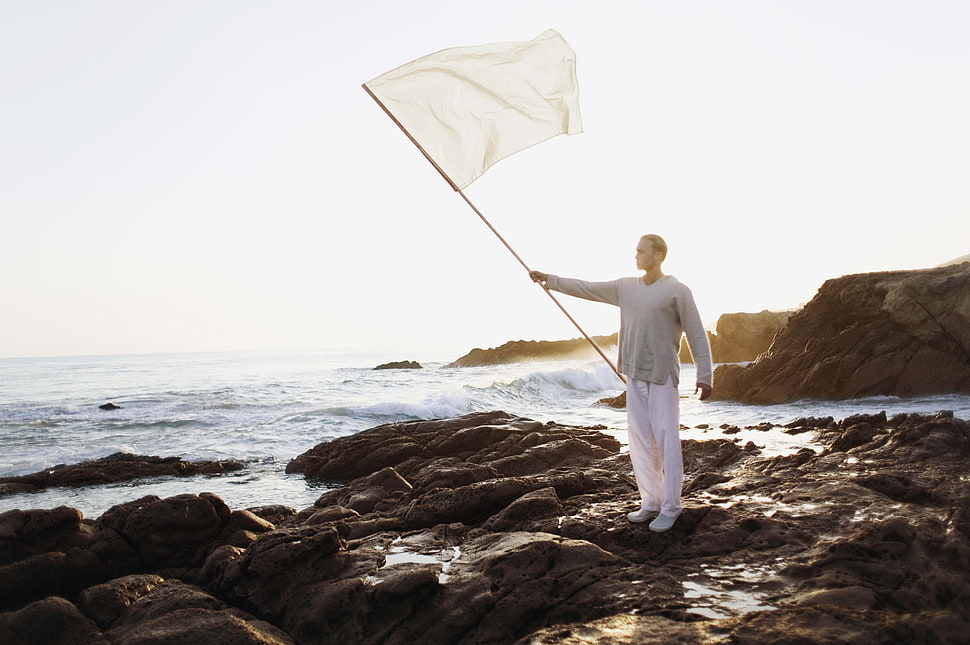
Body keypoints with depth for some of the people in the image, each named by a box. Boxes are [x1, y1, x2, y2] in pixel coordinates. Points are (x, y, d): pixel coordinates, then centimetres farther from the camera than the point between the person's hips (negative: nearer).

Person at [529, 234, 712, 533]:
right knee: (640, 442, 10)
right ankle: (650, 502, 19)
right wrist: (550, 280, 10)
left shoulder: (677, 291, -6)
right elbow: (586, 289, 15)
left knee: (666, 441, -4)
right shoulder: (625, 287, 10)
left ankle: (670, 508, 3)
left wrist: (704, 376, -10)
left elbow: (697, 336, -7)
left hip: (662, 377, -6)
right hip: (634, 375, 6)